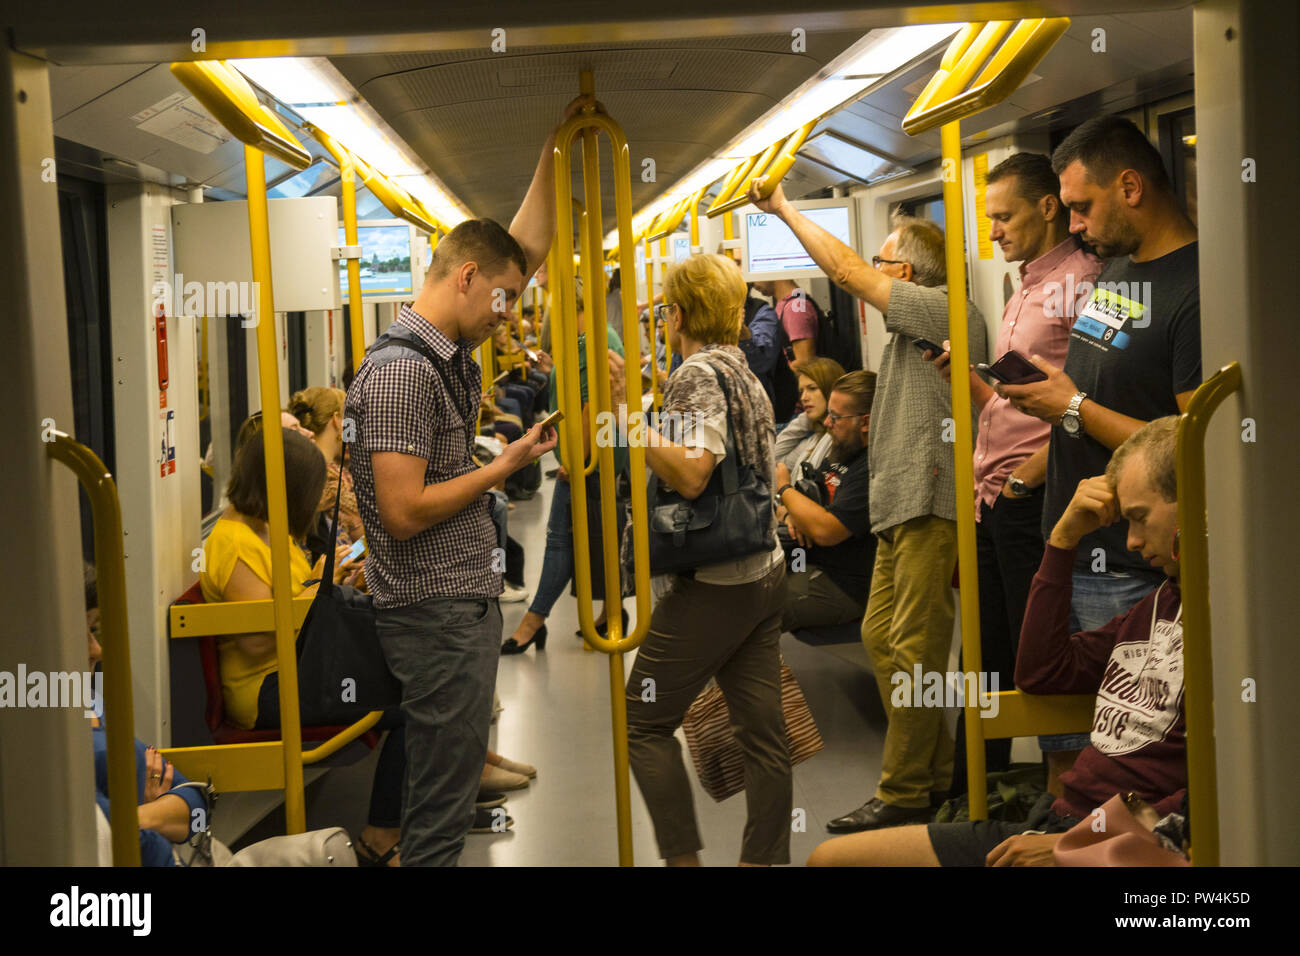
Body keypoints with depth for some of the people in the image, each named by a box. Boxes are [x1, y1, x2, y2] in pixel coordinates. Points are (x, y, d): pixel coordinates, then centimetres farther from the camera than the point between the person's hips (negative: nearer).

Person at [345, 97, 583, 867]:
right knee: (441, 813, -3)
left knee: (452, 787, 16)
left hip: (467, 600, 10)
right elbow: (404, 511, -23)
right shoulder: (403, 369, -17)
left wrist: (560, 143, 13)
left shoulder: (453, 355, 10)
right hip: (437, 611, -10)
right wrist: (505, 467, -12)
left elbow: (530, 247, 17)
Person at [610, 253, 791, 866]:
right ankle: (762, 858, 14)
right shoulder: (744, 372, 14)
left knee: (643, 722, 1)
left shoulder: (698, 374, -13)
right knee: (762, 731, 9)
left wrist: (627, 410, -24)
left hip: (713, 583, -9)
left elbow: (689, 475, -26)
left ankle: (683, 858, 0)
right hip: (765, 574, 9)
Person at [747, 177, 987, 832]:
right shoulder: (914, 324, 21)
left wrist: (785, 210, -2)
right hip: (902, 508, 11)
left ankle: (903, 794, -2)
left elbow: (845, 270, -12)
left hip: (931, 506, -11)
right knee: (880, 637, 12)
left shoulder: (949, 311, -10)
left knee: (914, 649, -7)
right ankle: (932, 771, 20)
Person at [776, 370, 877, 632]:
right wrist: (791, 514, -2)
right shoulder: (840, 453, 15)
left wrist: (784, 488, -9)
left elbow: (826, 531, -25)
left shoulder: (875, 470, -20)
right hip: (808, 566, 10)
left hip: (843, 588, -10)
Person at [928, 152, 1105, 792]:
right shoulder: (1025, 292, 21)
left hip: (1037, 502, -9)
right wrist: (961, 376, 6)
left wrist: (1026, 478, -18)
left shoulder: (1080, 279, -10)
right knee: (985, 653, 15)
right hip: (993, 505, 9)